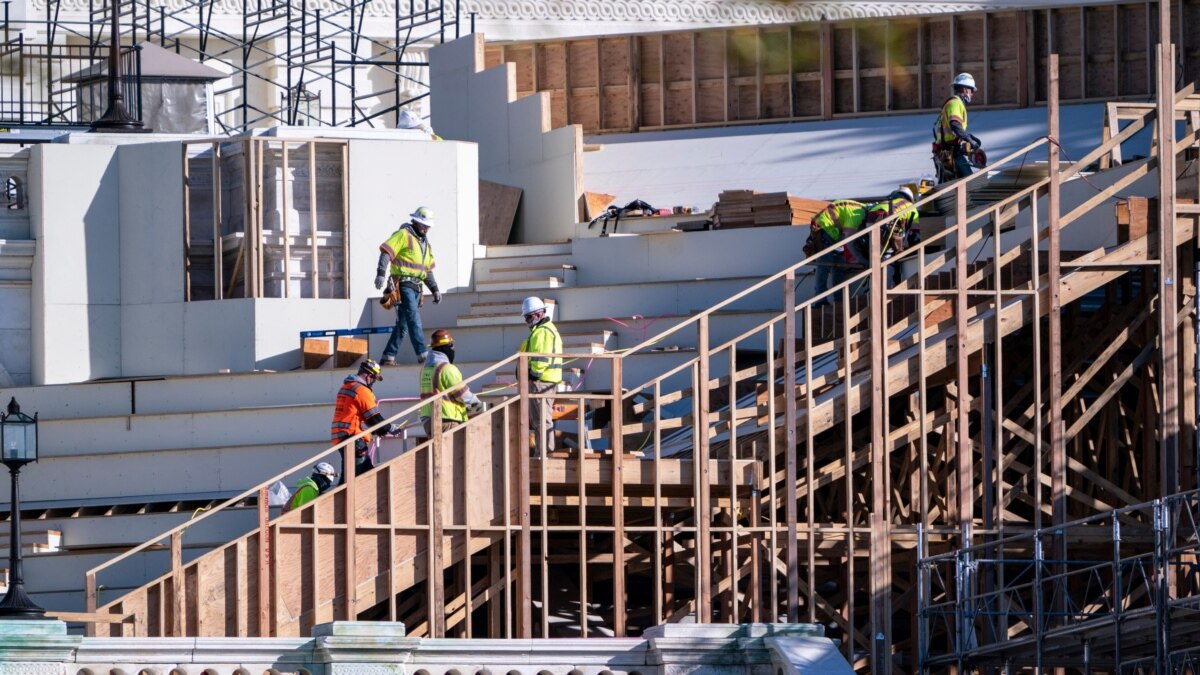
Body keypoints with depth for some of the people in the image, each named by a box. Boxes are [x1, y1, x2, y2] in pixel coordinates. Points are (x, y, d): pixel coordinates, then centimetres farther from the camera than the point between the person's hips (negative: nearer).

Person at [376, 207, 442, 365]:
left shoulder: (425, 244, 23)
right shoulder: (403, 235, -3)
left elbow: (428, 270, 28)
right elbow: (386, 252, -14)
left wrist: (435, 290, 20)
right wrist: (380, 273, -27)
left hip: (415, 287, 9)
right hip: (403, 285, -9)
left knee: (403, 324, 8)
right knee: (413, 318, -16)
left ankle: (388, 356, 12)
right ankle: (422, 354, -22)